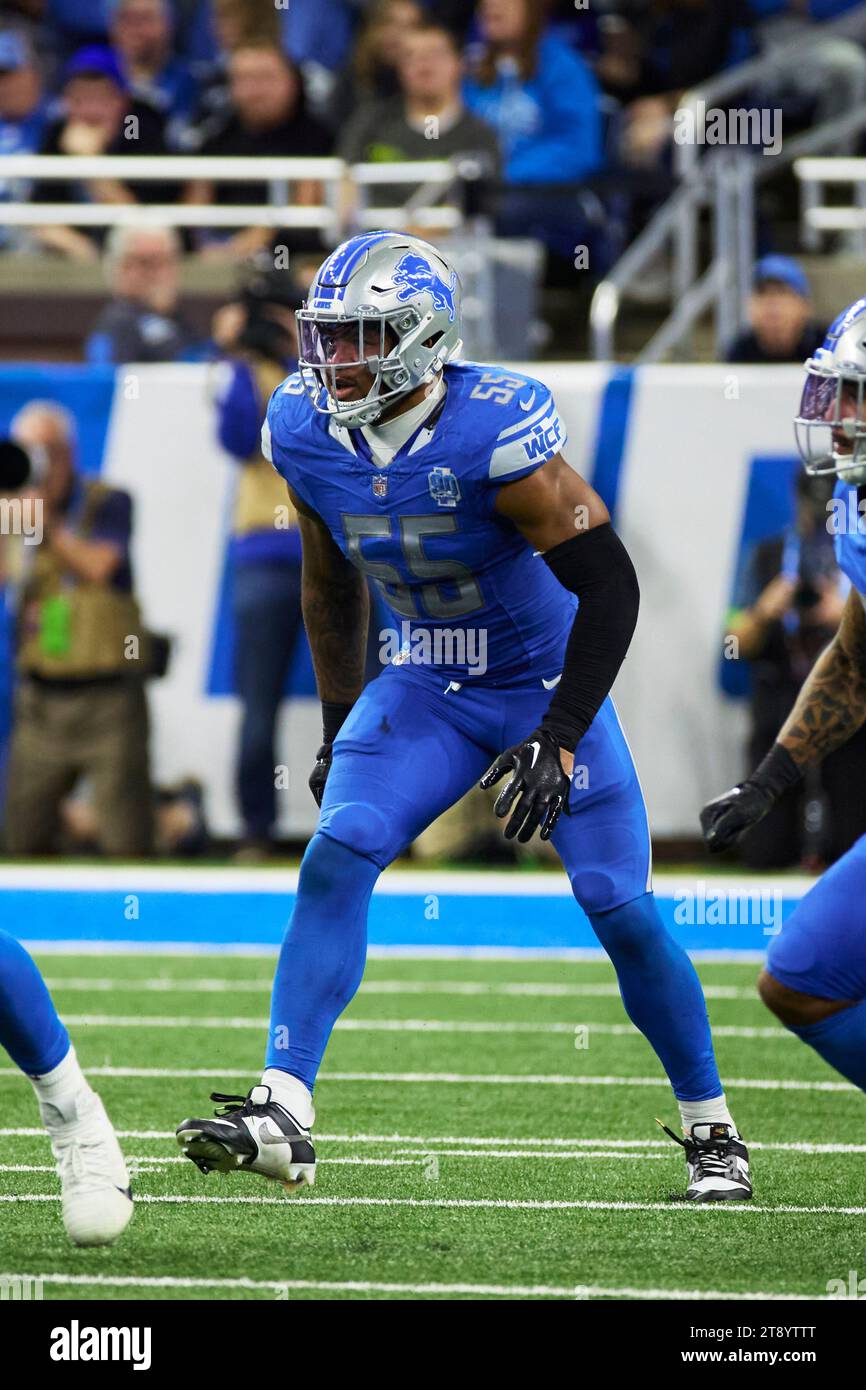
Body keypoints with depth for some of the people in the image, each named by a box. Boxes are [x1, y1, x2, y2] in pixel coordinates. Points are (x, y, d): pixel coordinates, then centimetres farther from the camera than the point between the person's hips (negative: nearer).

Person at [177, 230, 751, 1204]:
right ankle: (281, 1114, -23)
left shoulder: (493, 430, -28)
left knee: (621, 913, -5)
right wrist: (339, 727, 13)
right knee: (335, 859, -17)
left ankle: (711, 1132, 15)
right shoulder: (307, 435, -10)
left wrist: (558, 743, -28)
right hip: (426, 686, 4)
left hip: (546, 681, -4)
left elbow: (609, 586, -25)